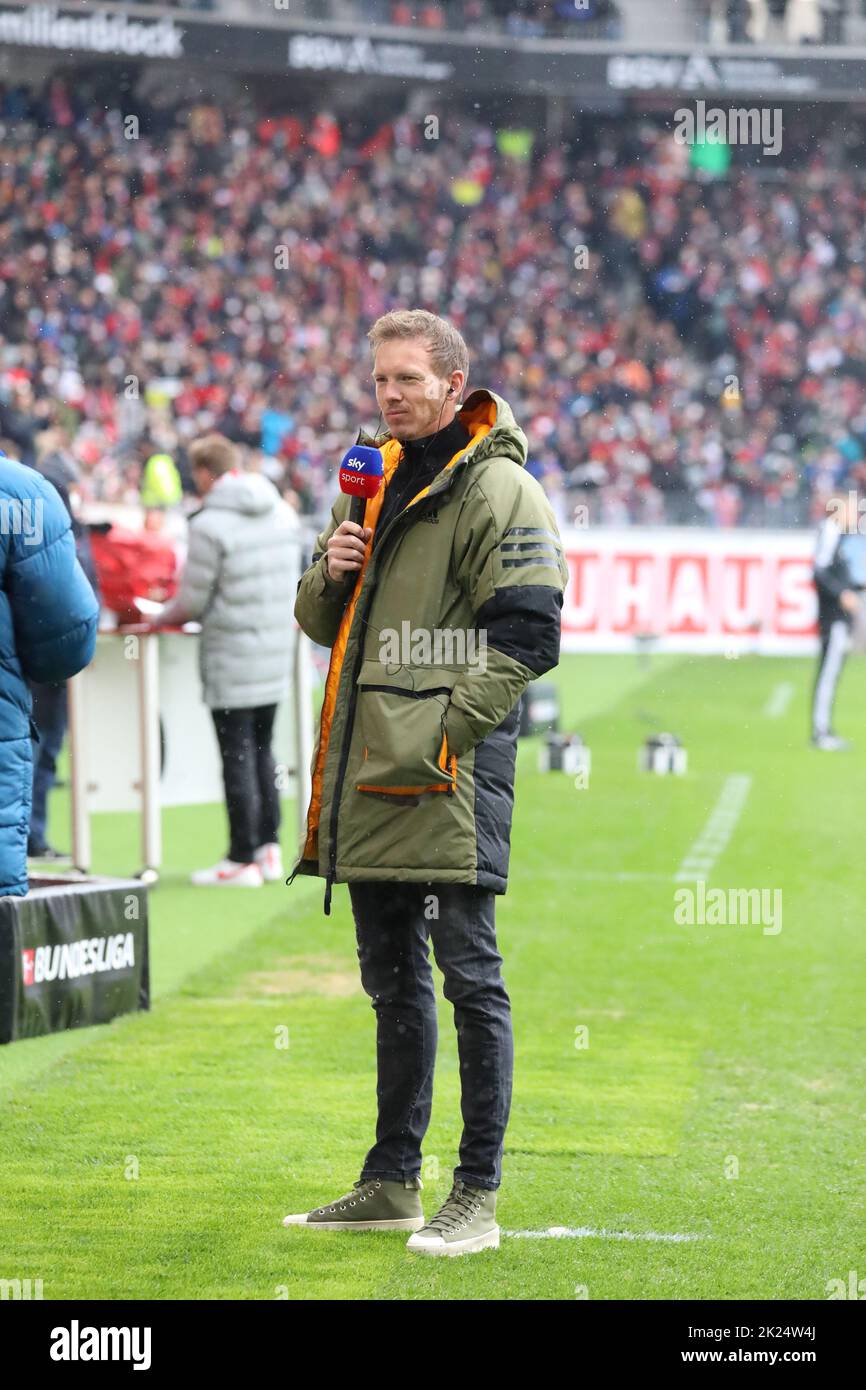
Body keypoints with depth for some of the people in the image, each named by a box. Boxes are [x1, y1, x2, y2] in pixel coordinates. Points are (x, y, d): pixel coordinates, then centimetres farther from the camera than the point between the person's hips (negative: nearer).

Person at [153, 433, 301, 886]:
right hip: (275, 653, 7)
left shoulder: (210, 525, -16)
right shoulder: (283, 512, 6)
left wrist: (161, 617, 8)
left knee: (237, 756, -1)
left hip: (232, 659, -7)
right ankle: (269, 849, 17)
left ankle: (243, 858, 2)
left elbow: (193, 601, -12)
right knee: (262, 751, 16)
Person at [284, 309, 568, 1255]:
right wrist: (330, 574, 1)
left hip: (451, 774, -8)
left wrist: (445, 733, -18)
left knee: (468, 976, -6)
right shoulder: (374, 479, 18)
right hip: (369, 770, 8)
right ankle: (392, 1183, 21)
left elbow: (526, 637, -13)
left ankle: (477, 1195, -3)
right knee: (392, 981, 14)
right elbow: (322, 624, 23)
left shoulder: (499, 492, -7)